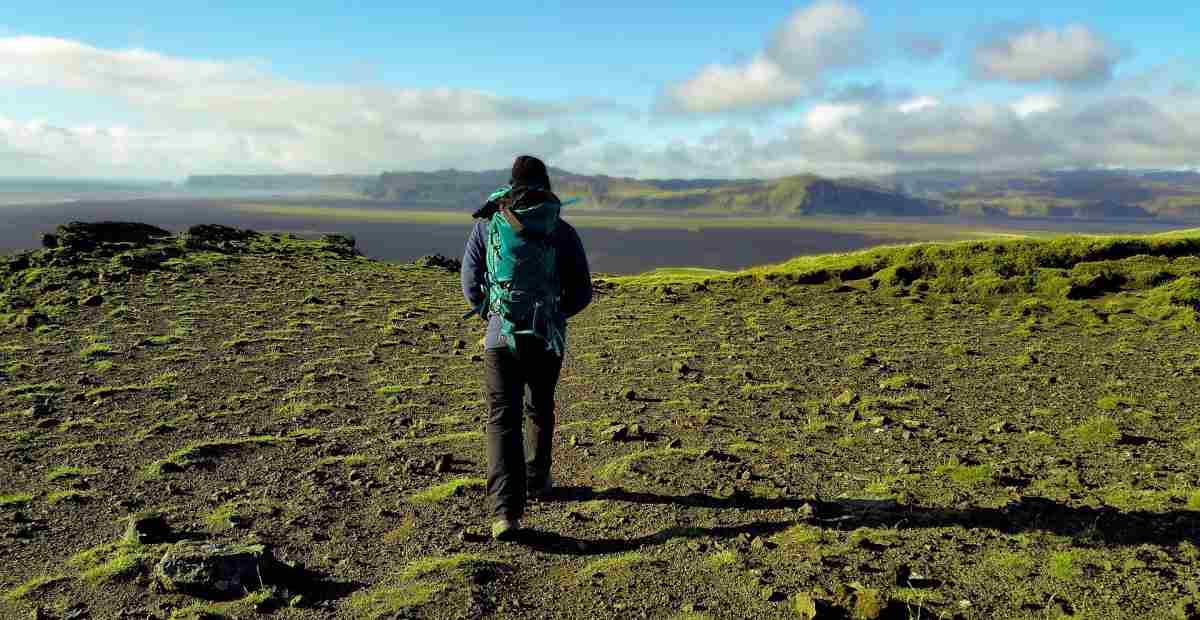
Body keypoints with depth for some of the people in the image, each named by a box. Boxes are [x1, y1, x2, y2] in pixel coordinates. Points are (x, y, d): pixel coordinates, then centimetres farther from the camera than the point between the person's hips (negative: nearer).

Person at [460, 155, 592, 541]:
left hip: (501, 337, -1)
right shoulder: (563, 233, 0)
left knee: (503, 421, -2)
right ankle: (537, 480, 39)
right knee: (540, 410, 23)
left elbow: (470, 285, 6)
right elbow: (582, 293, 2)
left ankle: (506, 512, -15)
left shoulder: (487, 224, 3)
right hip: (547, 339, 1)